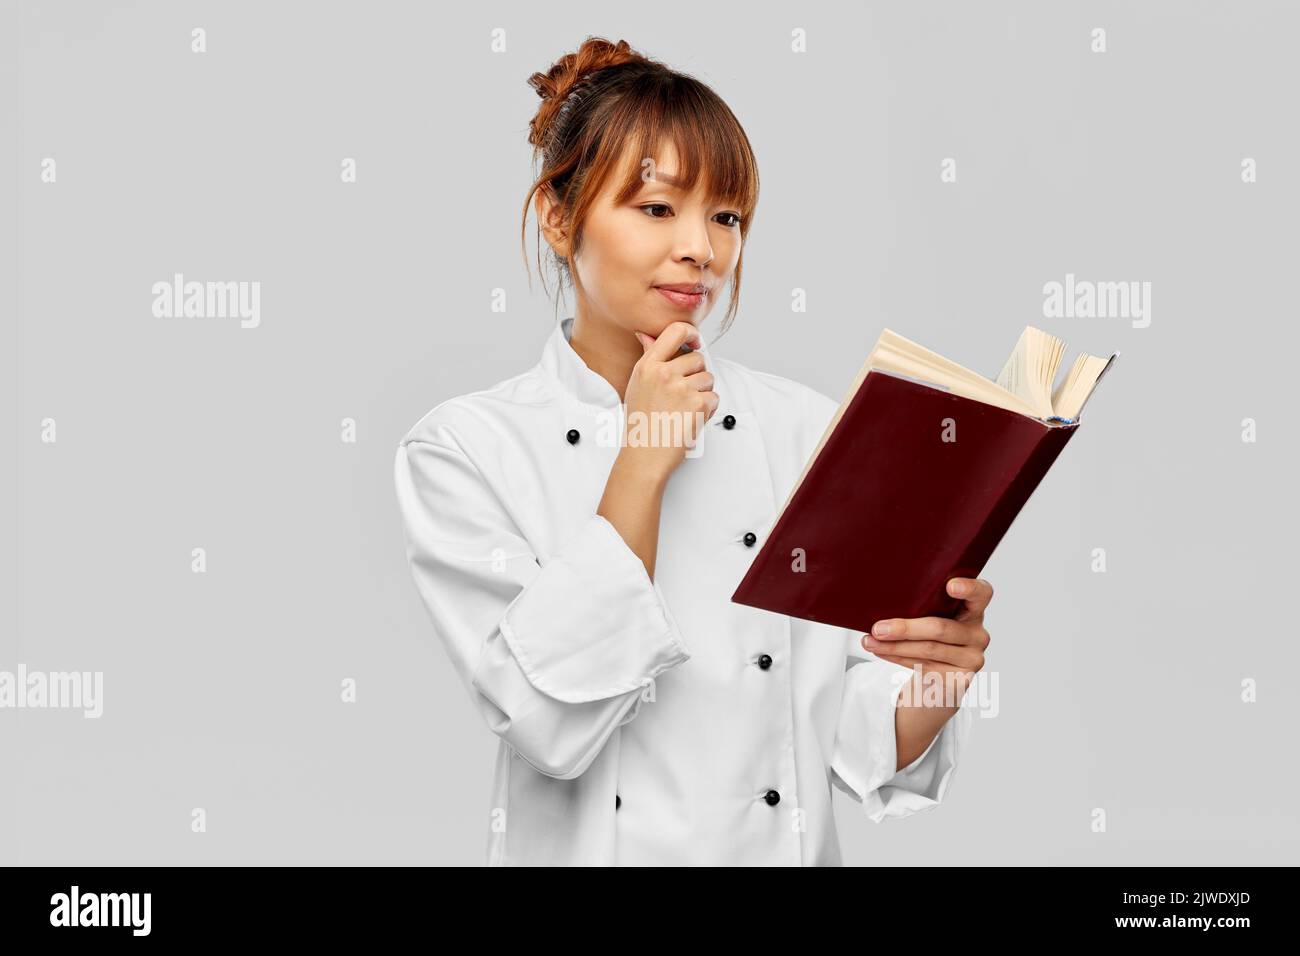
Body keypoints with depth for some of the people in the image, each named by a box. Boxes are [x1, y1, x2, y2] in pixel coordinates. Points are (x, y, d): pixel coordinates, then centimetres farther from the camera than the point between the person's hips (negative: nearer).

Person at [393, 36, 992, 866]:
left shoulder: (809, 429, 1)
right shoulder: (465, 449, -4)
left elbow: (867, 743, 1)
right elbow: (553, 724, -14)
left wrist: (934, 685, -19)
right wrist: (645, 461, -13)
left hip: (789, 843, 2)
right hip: (592, 846, -2)